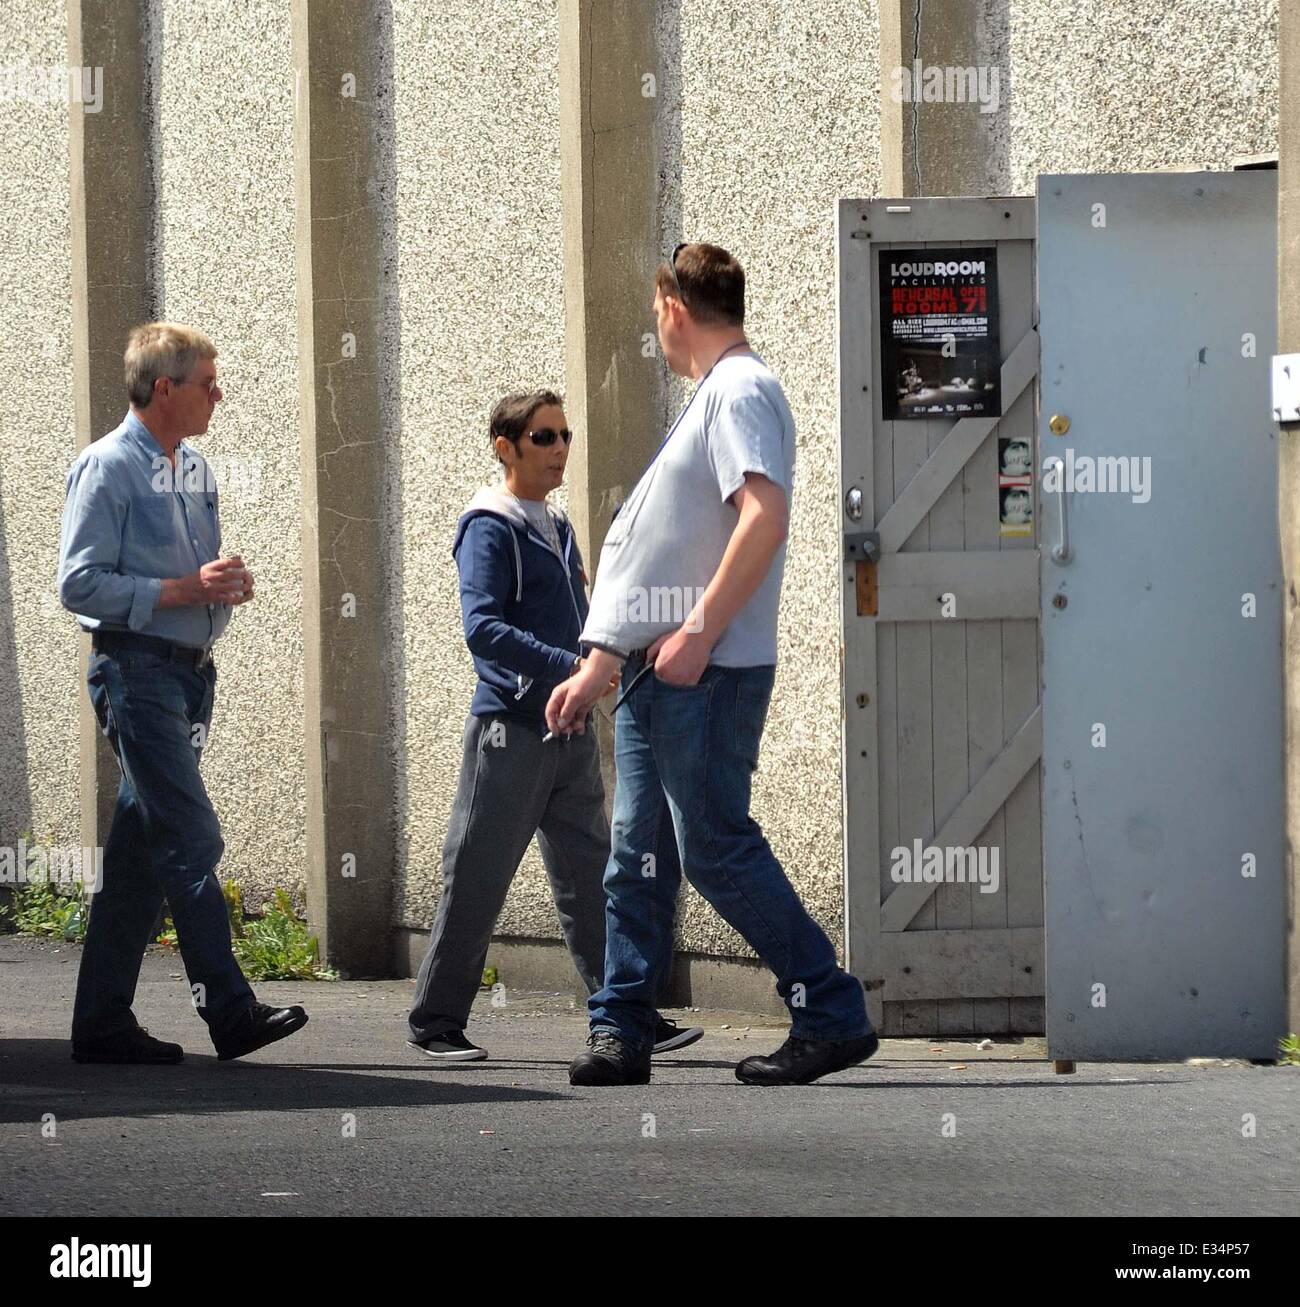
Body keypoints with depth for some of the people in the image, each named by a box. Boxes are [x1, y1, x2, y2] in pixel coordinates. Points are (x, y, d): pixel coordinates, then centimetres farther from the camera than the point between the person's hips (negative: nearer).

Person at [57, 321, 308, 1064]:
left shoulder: (196, 471, 18)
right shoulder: (108, 468, -7)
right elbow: (80, 584, -14)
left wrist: (228, 585, 5)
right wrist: (184, 590, -17)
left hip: (192, 670, 8)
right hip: (137, 669, -8)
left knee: (140, 855, 9)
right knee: (191, 843, -13)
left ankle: (103, 1023, 13)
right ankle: (231, 1010, -14)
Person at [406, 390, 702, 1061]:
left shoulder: (557, 528, 18)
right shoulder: (490, 528, -8)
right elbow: (483, 627, -21)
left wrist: (601, 666, 10)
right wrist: (568, 667, -28)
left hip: (569, 730, 8)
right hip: (511, 727, -8)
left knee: (590, 879, 6)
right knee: (477, 881, -2)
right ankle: (436, 1022, 5)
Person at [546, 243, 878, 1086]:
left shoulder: (740, 392, -9)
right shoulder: (710, 398, 22)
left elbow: (764, 516, -25)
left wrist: (699, 634, -24)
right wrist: (597, 669, 24)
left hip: (709, 669, -10)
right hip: (659, 668, 10)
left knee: (717, 849, -9)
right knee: (638, 851, 7)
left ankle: (833, 1016, -3)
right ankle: (620, 1031, 9)